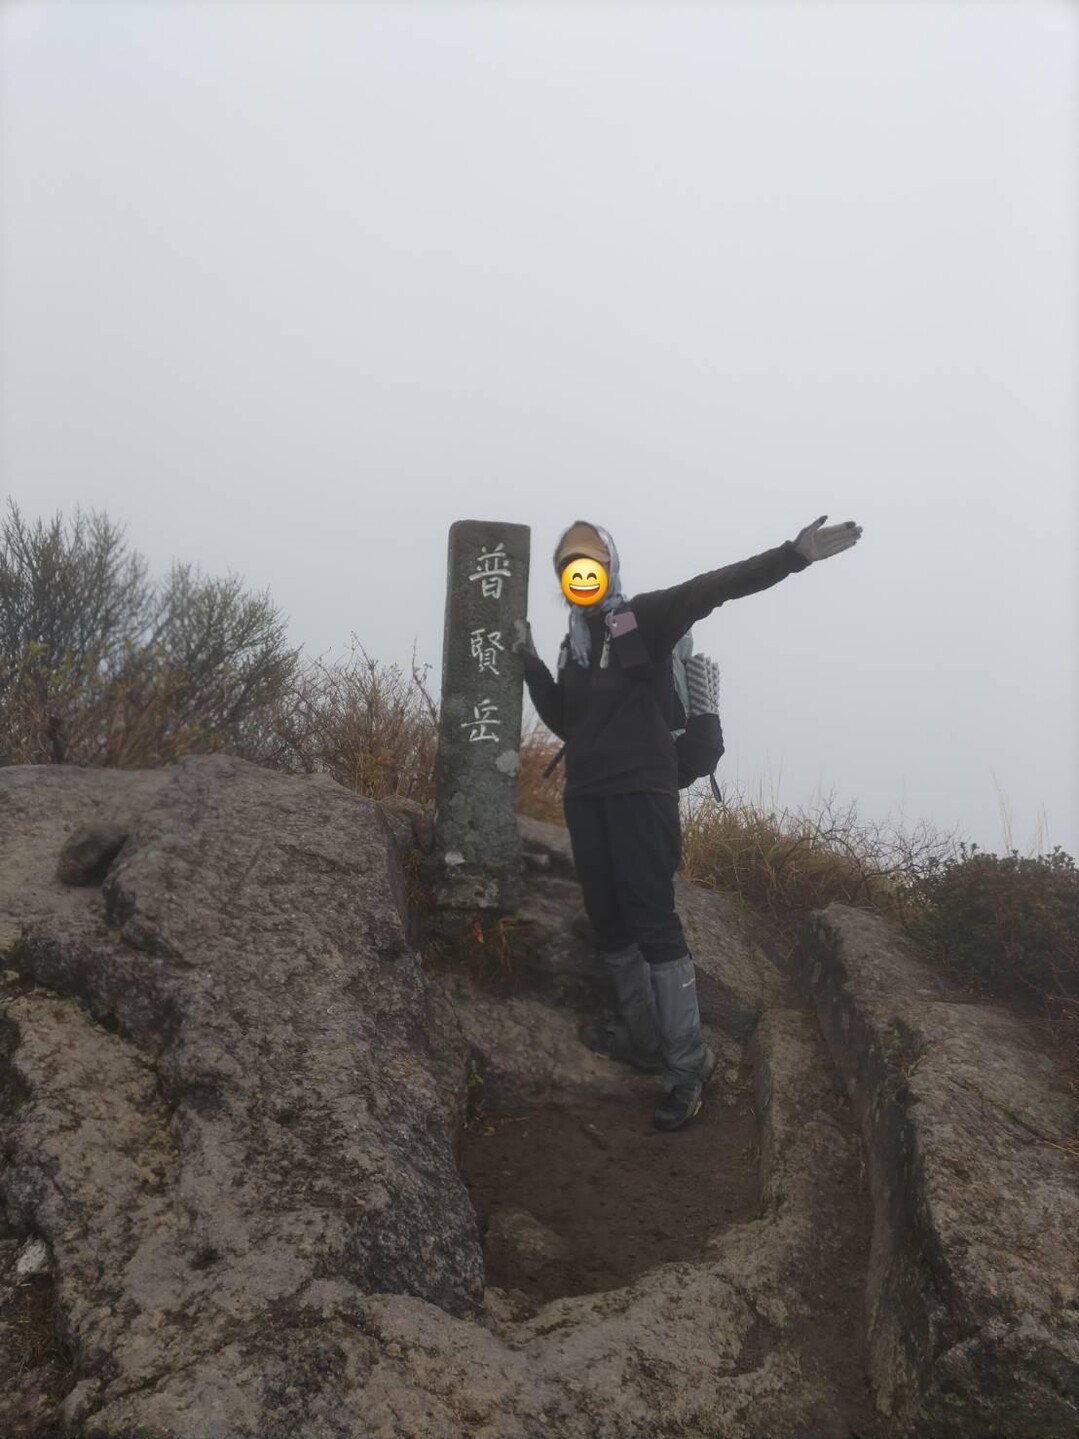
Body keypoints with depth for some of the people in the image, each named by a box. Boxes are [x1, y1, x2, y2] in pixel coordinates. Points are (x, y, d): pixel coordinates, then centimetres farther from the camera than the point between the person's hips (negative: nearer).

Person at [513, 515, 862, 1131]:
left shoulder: (644, 619, -2)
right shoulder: (574, 645, 17)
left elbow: (712, 589, -16)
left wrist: (792, 555, -27)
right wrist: (532, 664, 13)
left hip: (640, 792, -7)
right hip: (587, 795, 7)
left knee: (653, 923, -10)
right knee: (610, 923, 11)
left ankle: (688, 1062, -2)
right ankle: (647, 1041, 25)